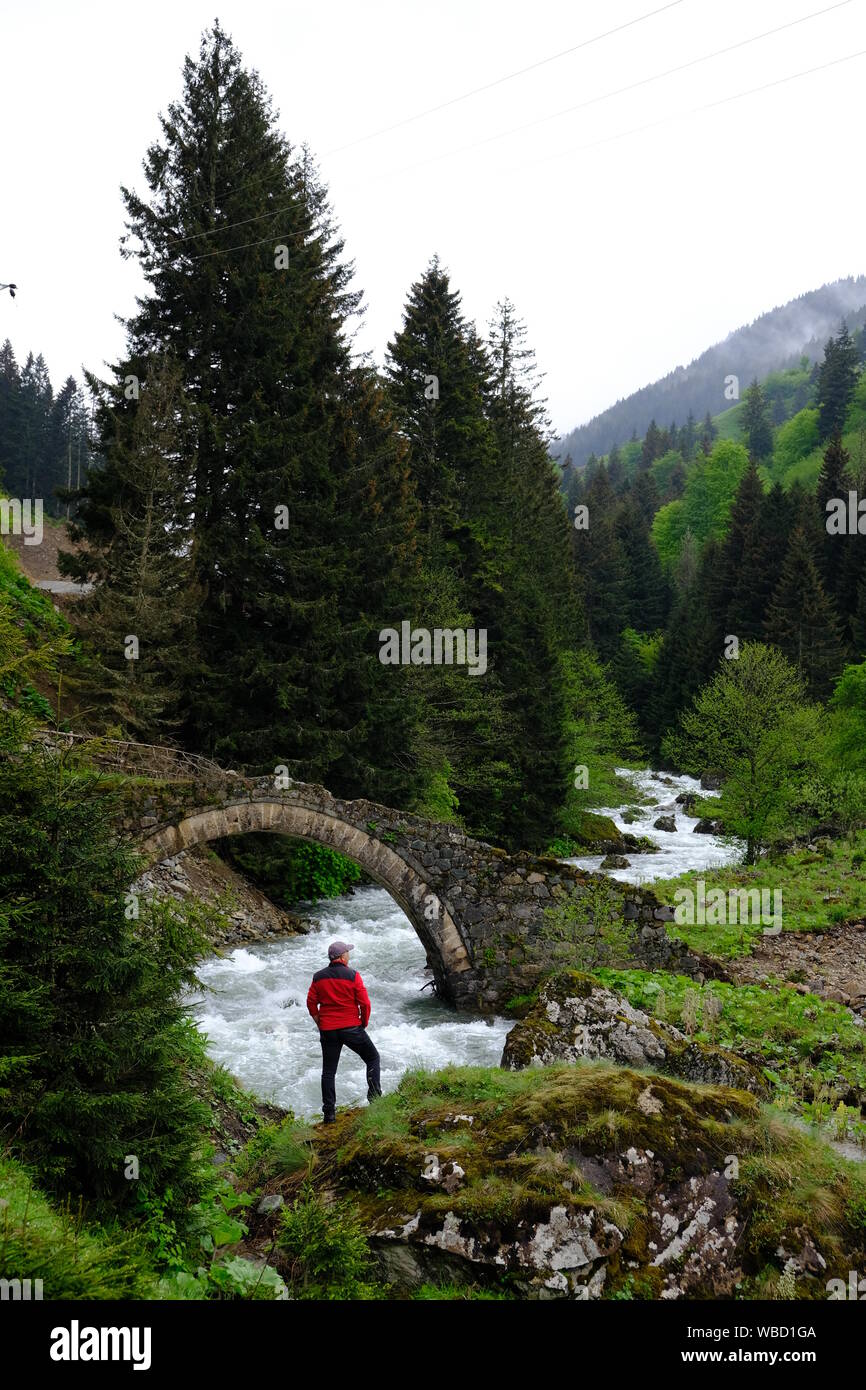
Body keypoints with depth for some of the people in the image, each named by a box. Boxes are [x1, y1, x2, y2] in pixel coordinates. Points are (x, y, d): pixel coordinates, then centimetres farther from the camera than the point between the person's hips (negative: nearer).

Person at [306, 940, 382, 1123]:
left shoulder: (318, 977, 2)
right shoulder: (352, 975, -9)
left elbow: (311, 1003, 7)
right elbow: (364, 1003, -10)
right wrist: (364, 1023, 5)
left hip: (327, 1031, 3)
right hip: (352, 1029, -3)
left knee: (328, 1071, 10)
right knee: (373, 1058, 16)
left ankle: (329, 1112, 8)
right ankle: (375, 1097, 7)